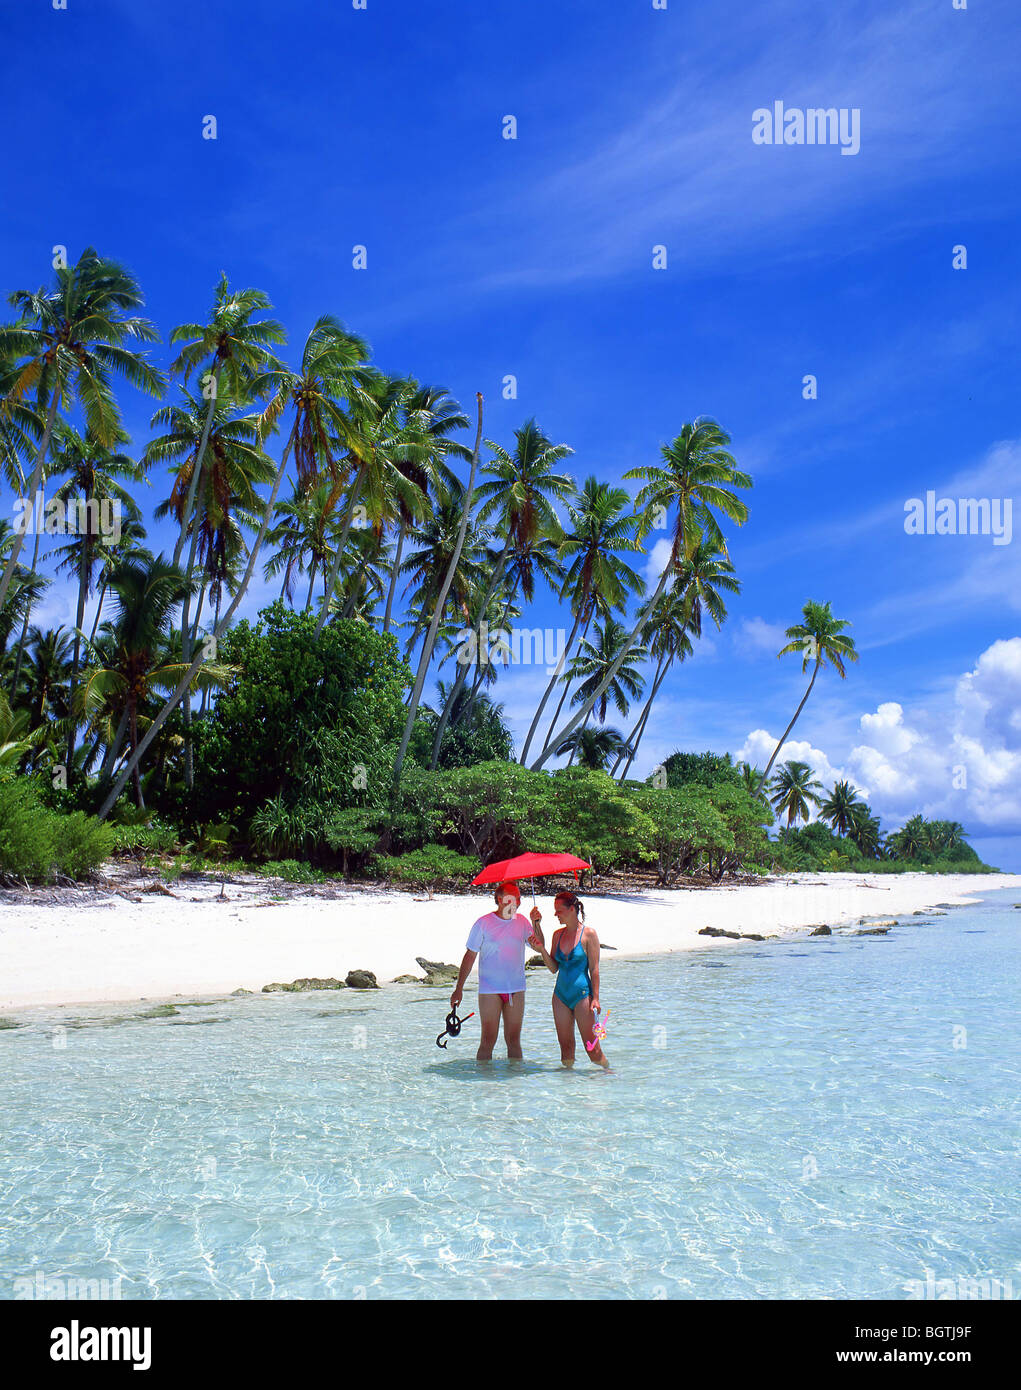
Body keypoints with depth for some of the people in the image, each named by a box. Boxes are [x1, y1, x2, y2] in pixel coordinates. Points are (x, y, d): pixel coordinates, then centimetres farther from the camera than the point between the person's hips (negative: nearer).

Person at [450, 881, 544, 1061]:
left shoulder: (521, 921, 7)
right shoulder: (484, 923, -5)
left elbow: (539, 947, 4)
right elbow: (470, 956, -3)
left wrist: (536, 924, -9)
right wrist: (458, 989, -4)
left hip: (516, 990, 4)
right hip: (490, 991, -4)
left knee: (513, 1040, 9)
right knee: (488, 1041, -3)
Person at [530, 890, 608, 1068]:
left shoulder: (588, 934, -6)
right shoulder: (558, 934, 9)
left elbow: (594, 969, -7)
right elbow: (553, 968, 9)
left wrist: (595, 998, -12)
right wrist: (542, 950, -6)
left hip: (582, 994, -5)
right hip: (561, 995, 5)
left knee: (592, 1048, -3)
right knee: (566, 1048, 7)